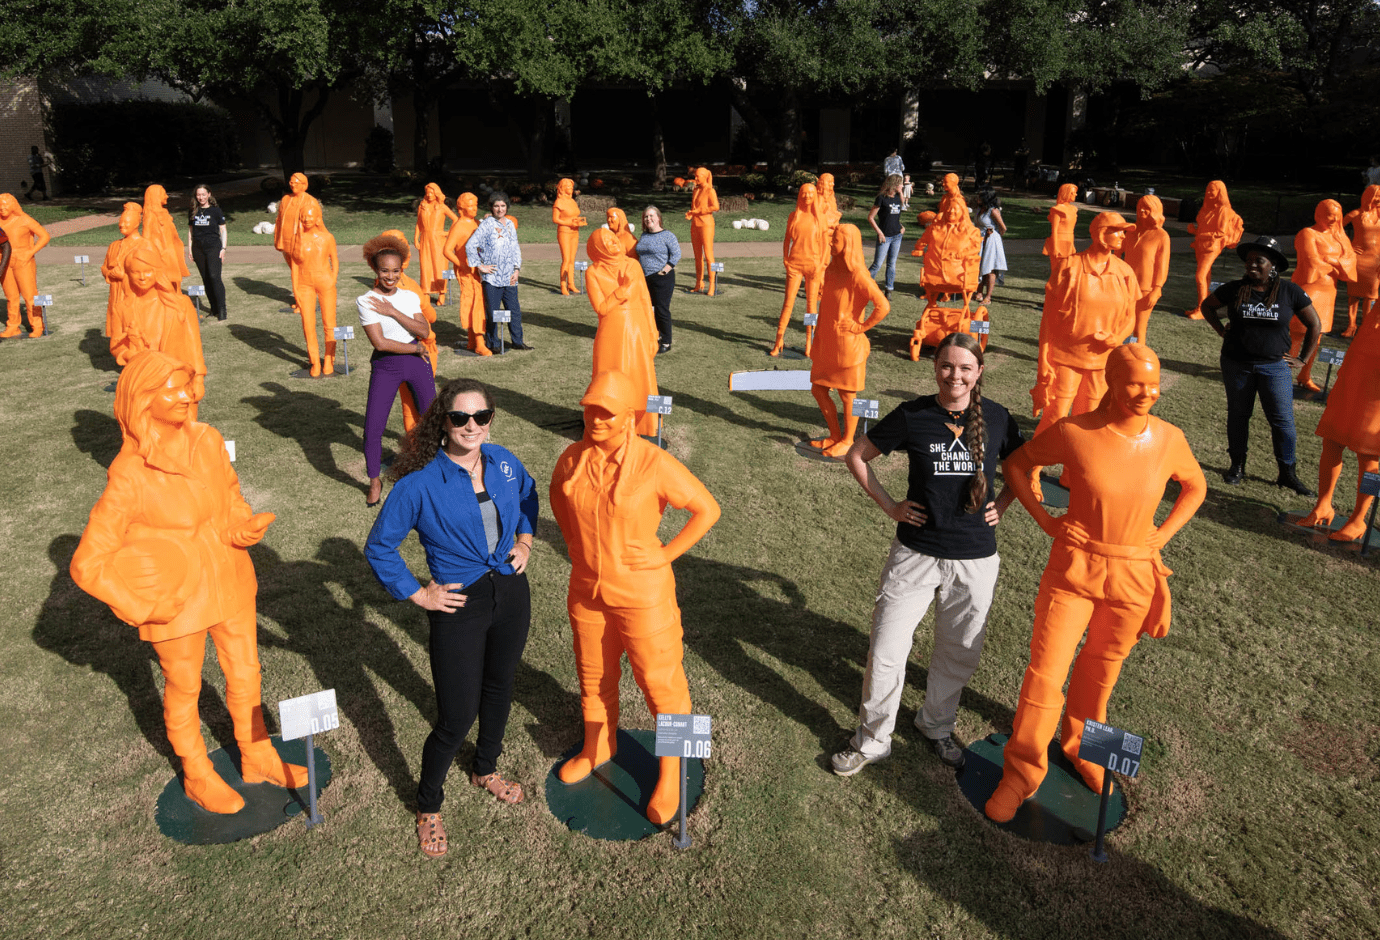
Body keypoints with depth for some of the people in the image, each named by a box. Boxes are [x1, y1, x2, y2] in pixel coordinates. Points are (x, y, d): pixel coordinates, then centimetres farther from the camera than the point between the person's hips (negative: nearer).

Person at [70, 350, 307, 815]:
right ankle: (198, 777, 42)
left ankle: (257, 758, 43)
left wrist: (247, 525, -14)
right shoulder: (129, 475, -24)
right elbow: (87, 565, -18)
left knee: (245, 674, 20)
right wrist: (148, 607, -16)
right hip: (176, 600, -5)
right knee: (184, 689, 18)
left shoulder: (208, 440, -9)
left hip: (230, 584, 5)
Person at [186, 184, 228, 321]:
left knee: (214, 277, -15)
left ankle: (221, 309, -12)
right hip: (198, 248, 4)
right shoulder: (192, 211, 11)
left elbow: (223, 230, 3)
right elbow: (190, 231, 17)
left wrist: (223, 248, -5)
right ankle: (214, 308, 13)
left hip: (213, 247, -4)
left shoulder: (215, 210, 2)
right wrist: (189, 249, 10)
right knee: (206, 279, 5)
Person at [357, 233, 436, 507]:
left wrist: (393, 311, -16)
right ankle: (374, 482, 18)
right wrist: (415, 347, -9)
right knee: (372, 429, -5)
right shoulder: (366, 301, -9)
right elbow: (380, 342, -16)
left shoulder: (410, 297, 3)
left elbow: (425, 332, -10)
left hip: (417, 363, 3)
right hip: (385, 367, -3)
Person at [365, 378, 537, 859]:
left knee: (499, 687, 23)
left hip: (511, 593, 5)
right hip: (459, 604, -5)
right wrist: (418, 594, -10)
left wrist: (525, 540, 6)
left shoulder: (504, 461, -3)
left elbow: (529, 496, 20)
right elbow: (379, 546, -9)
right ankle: (429, 807, 28)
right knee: (456, 716, 1)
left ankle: (486, 769, 50)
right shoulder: (420, 482, -18)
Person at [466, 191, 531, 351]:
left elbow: (516, 248, 18)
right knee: (492, 312, 1)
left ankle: (517, 341, 20)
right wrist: (480, 266, -11)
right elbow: (470, 245, -11)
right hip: (491, 277, -5)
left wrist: (517, 269, 7)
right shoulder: (486, 224, -6)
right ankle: (492, 344, 11)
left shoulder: (510, 224, 12)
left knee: (514, 310, 9)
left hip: (509, 277, 5)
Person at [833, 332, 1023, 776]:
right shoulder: (913, 416, -7)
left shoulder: (997, 419, -2)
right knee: (886, 650, 2)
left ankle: (937, 725, 42)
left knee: (959, 652, 16)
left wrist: (1001, 505, 1)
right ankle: (872, 739, 23)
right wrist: (890, 506, -3)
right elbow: (856, 455, 3)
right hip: (915, 554, -1)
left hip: (975, 559, 2)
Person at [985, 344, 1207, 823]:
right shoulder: (1074, 432, -14)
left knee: (1103, 666, 19)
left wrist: (1162, 535, 2)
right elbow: (1016, 463, 0)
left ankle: (1081, 746, 46)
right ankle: (1021, 772, 15)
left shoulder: (1168, 439, -6)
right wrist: (1045, 520, -5)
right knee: (1046, 669, -3)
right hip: (1073, 567, -2)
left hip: (1133, 576, 3)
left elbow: (1195, 486, 14)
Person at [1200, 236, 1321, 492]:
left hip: (1274, 366, -1)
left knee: (1283, 420, 0)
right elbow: (1206, 305, 16)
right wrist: (1222, 331, 7)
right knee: (1238, 415, 11)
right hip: (1236, 364, 1)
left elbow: (1314, 324, 5)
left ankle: (1287, 473, 12)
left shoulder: (1290, 291, -5)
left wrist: (1302, 358, 3)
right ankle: (1237, 466, 25)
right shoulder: (1234, 289, -3)